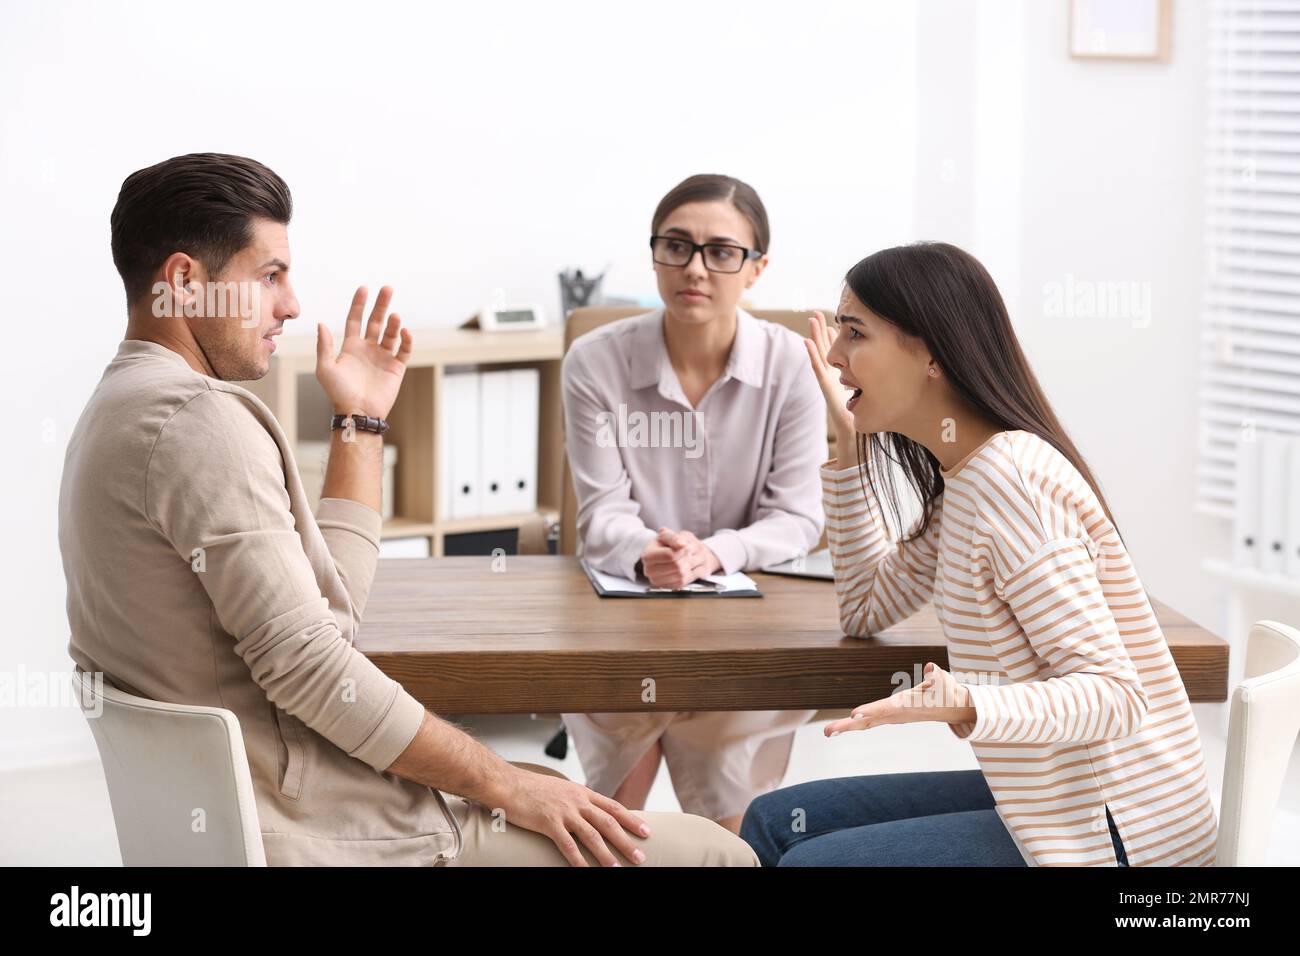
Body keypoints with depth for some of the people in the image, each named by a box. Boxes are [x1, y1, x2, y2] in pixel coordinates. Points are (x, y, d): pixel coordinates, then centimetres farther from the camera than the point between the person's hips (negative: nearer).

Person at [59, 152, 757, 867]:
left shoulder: (115, 417, 16)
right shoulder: (198, 418, -18)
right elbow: (306, 662, -23)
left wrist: (360, 421, 16)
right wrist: (505, 786, -16)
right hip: (310, 834, -11)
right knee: (717, 855, -7)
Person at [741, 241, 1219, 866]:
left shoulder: (1008, 477, -23)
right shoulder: (965, 476, 8)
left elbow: (1116, 695, -24)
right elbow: (866, 608, 19)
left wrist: (966, 709, -41)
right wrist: (848, 444, 14)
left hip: (1122, 836, -10)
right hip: (1055, 801, 10)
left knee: (809, 861, -14)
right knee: (777, 821, 7)